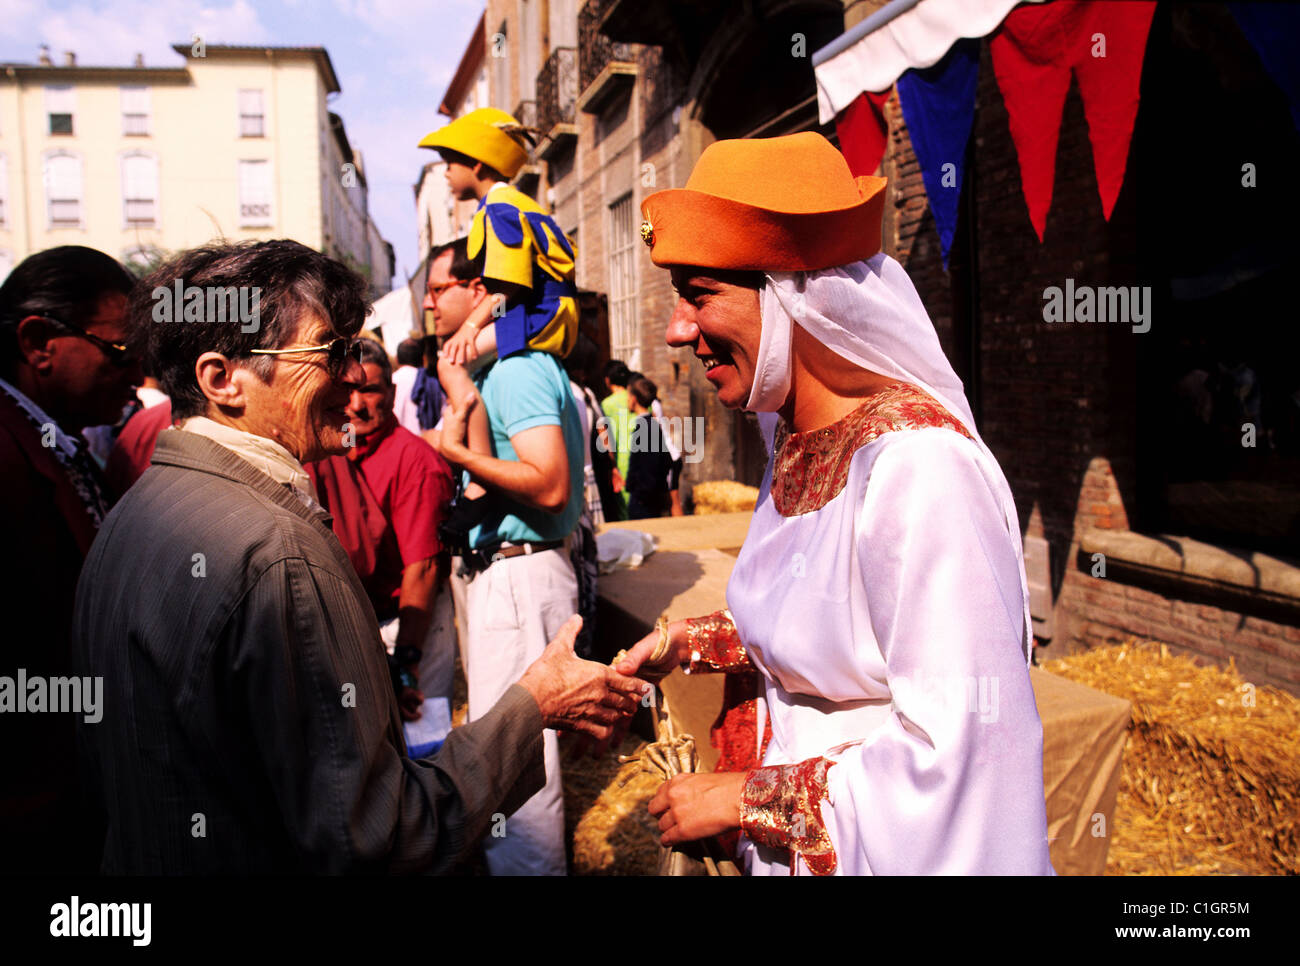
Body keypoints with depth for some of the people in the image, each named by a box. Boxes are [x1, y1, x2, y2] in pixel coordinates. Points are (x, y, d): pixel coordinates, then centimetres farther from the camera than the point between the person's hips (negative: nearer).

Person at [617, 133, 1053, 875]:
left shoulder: (915, 461, -28)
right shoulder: (796, 441, -2)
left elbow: (957, 748, -28)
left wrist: (743, 799, -20)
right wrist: (693, 641, 3)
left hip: (890, 847, -7)